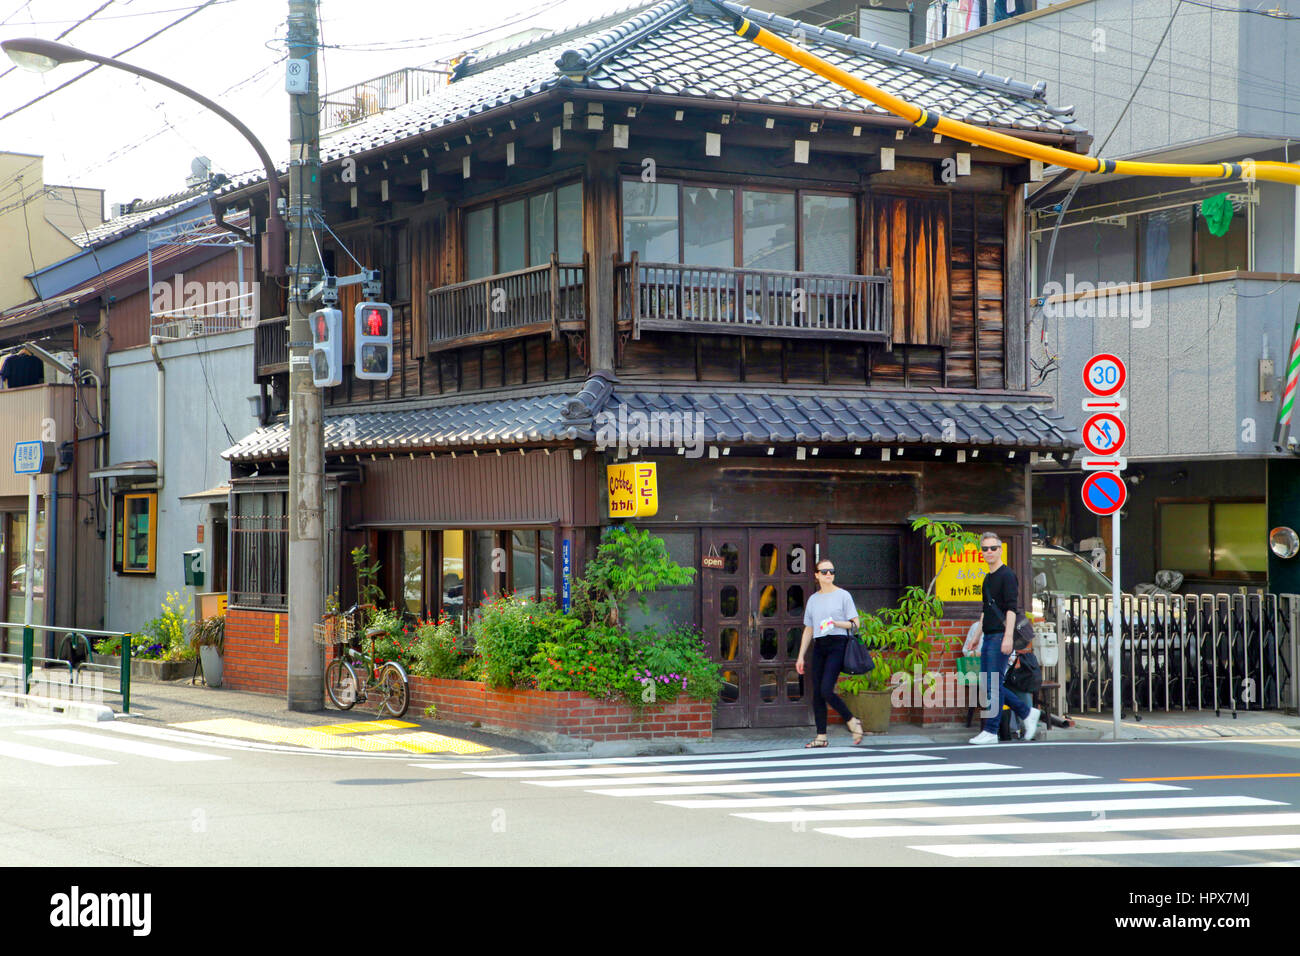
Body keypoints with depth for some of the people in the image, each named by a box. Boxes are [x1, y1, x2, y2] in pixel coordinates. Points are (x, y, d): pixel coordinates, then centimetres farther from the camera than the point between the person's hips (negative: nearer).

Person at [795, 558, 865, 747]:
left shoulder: (843, 595, 3)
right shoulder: (813, 599, 16)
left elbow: (854, 623, 0)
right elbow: (808, 630, 19)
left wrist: (835, 623, -17)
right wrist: (801, 656, 15)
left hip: (837, 644, -5)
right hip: (819, 647, 5)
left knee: (826, 690, -17)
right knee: (817, 693, 1)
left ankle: (852, 721, 4)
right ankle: (821, 736, 5)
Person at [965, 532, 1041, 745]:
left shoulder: (1007, 575, -9)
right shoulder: (988, 578, 18)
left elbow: (1011, 608, -17)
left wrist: (1008, 637, -25)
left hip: (1001, 637, -9)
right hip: (989, 637, 9)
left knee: (994, 684, -8)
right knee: (988, 684, 8)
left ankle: (991, 731, -4)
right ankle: (1027, 713, 18)